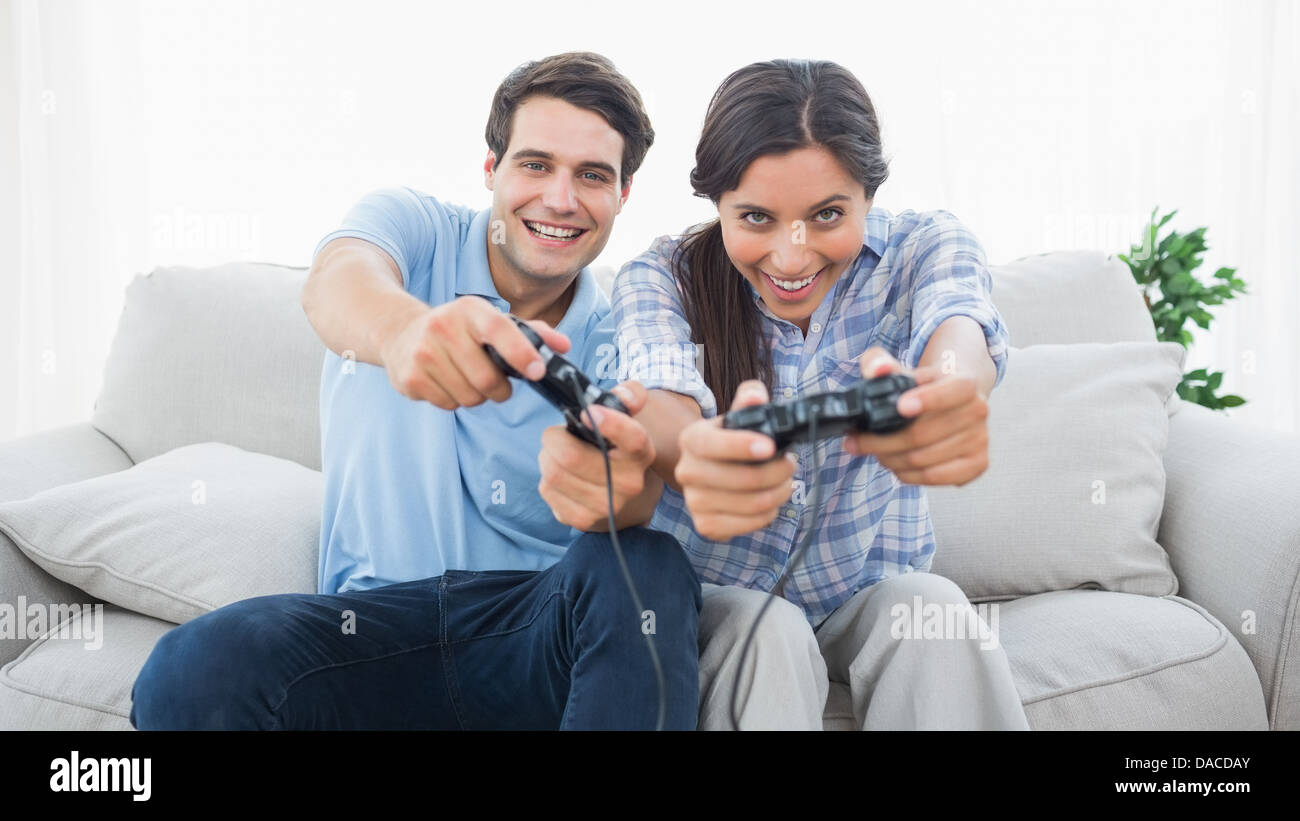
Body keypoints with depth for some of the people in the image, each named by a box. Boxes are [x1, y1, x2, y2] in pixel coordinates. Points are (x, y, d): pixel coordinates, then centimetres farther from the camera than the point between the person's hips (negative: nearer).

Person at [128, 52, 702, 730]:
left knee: (650, 568, -31)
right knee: (195, 668, -29)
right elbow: (335, 283, -21)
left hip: (537, 624, 1)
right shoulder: (411, 226, 3)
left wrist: (625, 484, -42)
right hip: (380, 617, 0)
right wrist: (401, 326, -48)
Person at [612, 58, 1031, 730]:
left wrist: (949, 387, -62)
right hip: (715, 593, -1)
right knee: (765, 635, -33)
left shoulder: (924, 247, -11)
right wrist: (696, 457, -62)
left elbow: (955, 323, -34)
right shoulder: (661, 279, -14)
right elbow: (661, 392, -35)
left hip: (870, 591, 1)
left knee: (931, 609, -30)